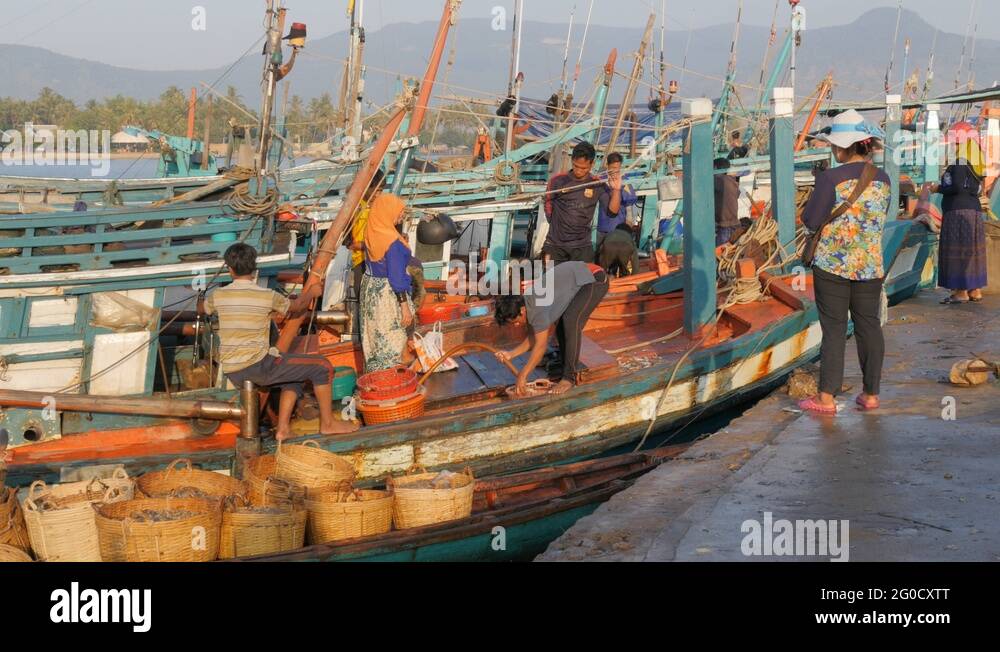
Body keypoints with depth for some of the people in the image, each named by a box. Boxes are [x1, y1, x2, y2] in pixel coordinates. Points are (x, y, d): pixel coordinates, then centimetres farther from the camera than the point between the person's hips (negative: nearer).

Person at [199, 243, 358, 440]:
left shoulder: (219, 295, 3)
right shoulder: (267, 296, -7)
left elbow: (200, 308, 26)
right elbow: (297, 306, 12)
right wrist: (312, 292, 32)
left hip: (232, 373, 6)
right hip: (258, 366, -6)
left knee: (293, 377, 28)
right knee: (322, 367, 4)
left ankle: (283, 428, 17)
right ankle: (327, 423, 10)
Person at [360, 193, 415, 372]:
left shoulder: (370, 234, -1)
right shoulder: (393, 241, -23)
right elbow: (397, 277, -21)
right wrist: (405, 306, -17)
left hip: (370, 288, 8)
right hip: (387, 295, -8)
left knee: (375, 337, 17)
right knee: (392, 343, 3)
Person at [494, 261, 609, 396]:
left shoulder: (538, 308, -25)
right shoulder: (527, 302, 2)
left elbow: (540, 345, -23)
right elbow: (533, 339, 9)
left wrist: (522, 376, -20)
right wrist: (511, 354, -4)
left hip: (595, 279, -10)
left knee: (571, 322, -22)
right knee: (558, 321, 10)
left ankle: (569, 376, -14)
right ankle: (565, 365, 23)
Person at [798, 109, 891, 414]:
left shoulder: (831, 178, -14)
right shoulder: (883, 179, 2)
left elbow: (811, 221, -11)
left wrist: (816, 198, 7)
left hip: (832, 265, -4)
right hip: (871, 265, 4)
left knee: (834, 330, -1)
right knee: (869, 327, 10)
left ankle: (826, 397, 0)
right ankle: (871, 394, 16)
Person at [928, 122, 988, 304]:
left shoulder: (959, 163, -14)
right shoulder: (974, 163, 12)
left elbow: (958, 186, -23)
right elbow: (977, 187, 15)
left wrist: (939, 188, -7)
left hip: (958, 211, -9)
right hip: (974, 209, 9)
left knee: (958, 251, -4)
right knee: (972, 251, 13)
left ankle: (962, 292, -4)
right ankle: (975, 290, 19)